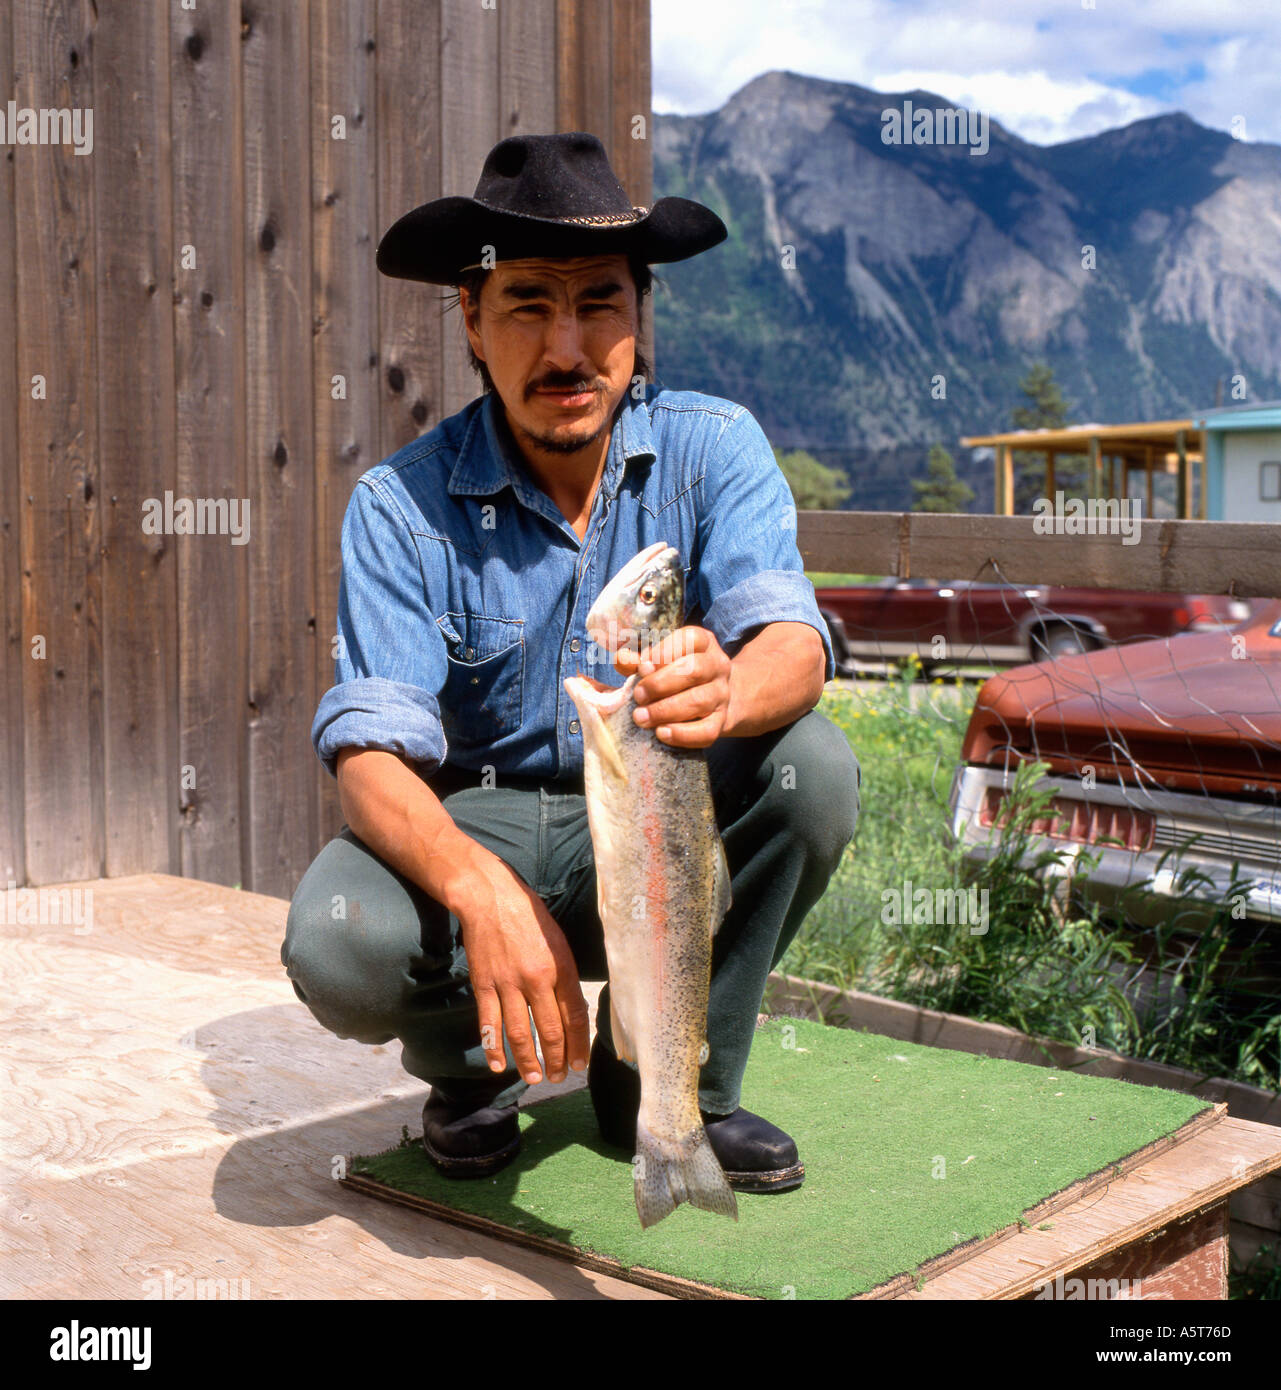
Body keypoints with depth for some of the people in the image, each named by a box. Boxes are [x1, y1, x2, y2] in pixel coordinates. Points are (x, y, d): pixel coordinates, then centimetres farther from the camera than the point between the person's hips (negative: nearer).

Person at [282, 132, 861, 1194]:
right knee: (338, 942, -31)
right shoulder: (402, 505, -12)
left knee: (811, 764, -27)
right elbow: (372, 749, -20)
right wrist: (480, 890, -41)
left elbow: (793, 639, -23)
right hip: (477, 822, -1)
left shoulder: (713, 448, -8)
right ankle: (473, 1059, 7)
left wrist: (726, 693, -50)